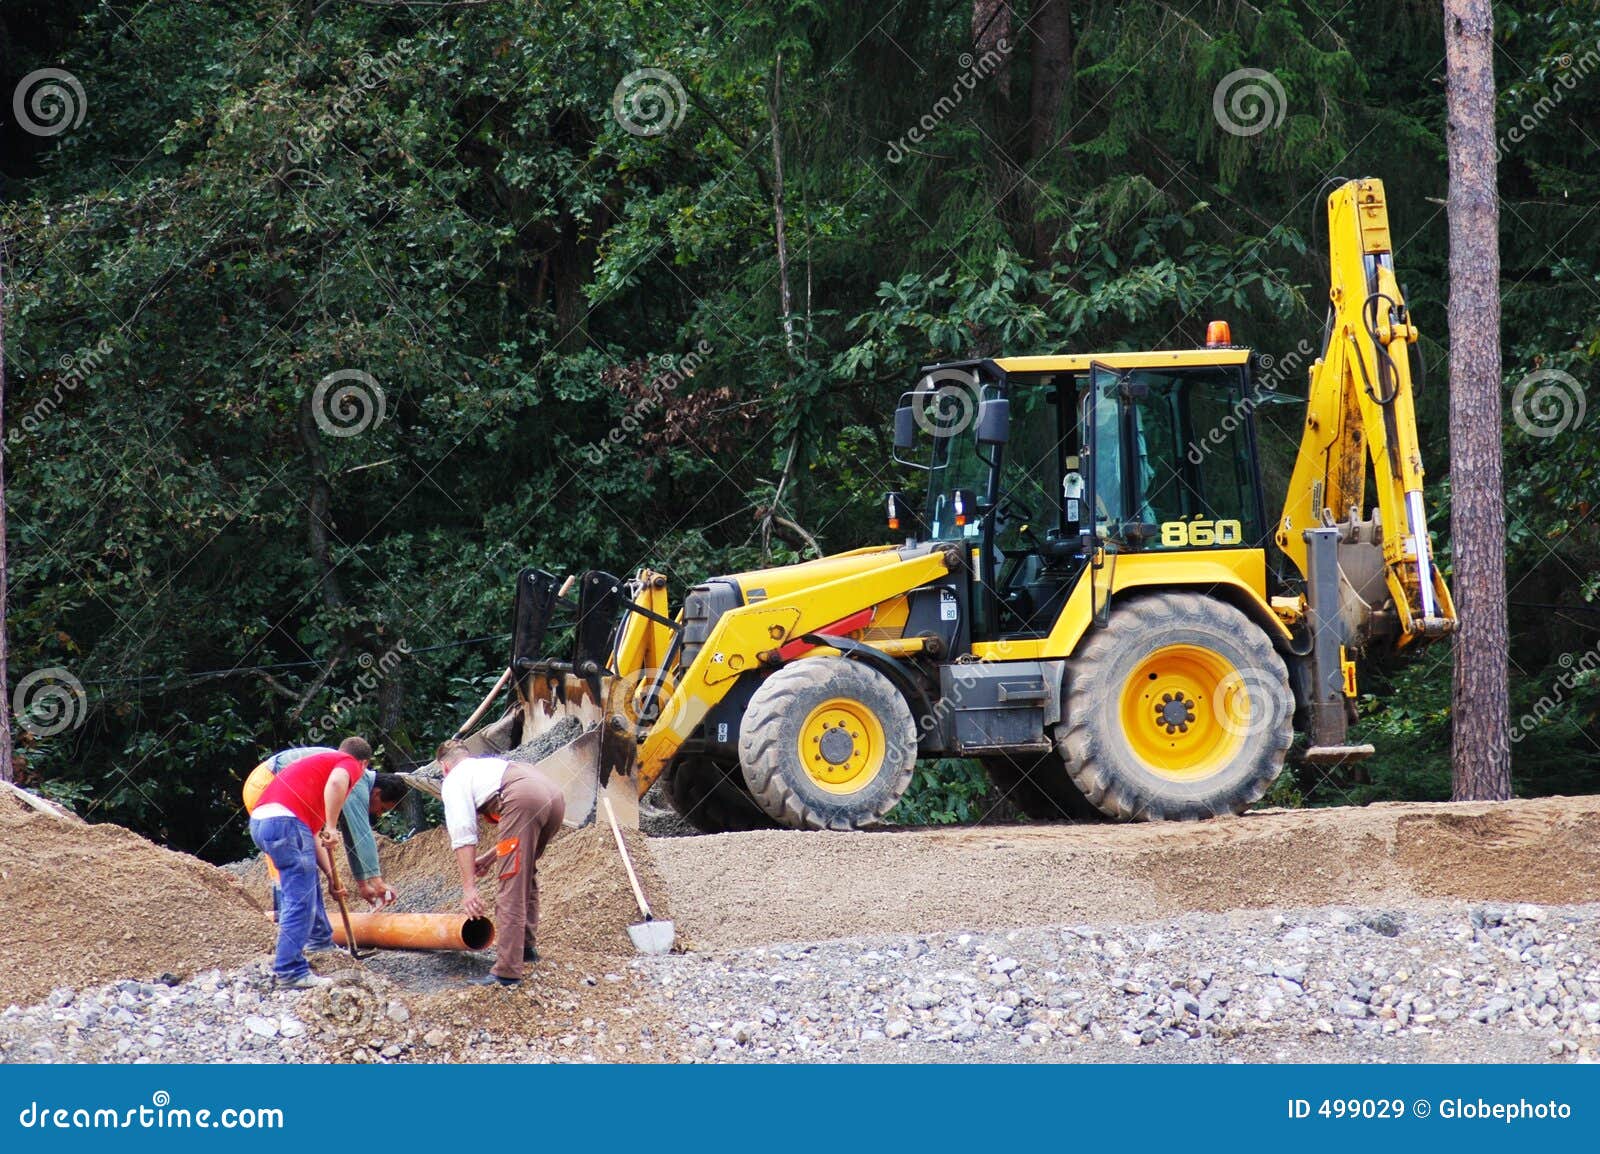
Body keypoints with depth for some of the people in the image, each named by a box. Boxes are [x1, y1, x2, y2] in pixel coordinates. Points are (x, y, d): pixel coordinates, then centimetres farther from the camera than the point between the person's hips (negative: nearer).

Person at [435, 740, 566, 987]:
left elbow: (463, 835, 5)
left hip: (525, 800, -8)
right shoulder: (489, 764, 41)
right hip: (555, 794, 8)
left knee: (511, 889, -4)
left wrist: (469, 887, 2)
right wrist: (491, 856, 46)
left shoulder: (453, 781, 19)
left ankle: (507, 972, -8)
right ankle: (526, 946, 39)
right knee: (526, 873, 29)